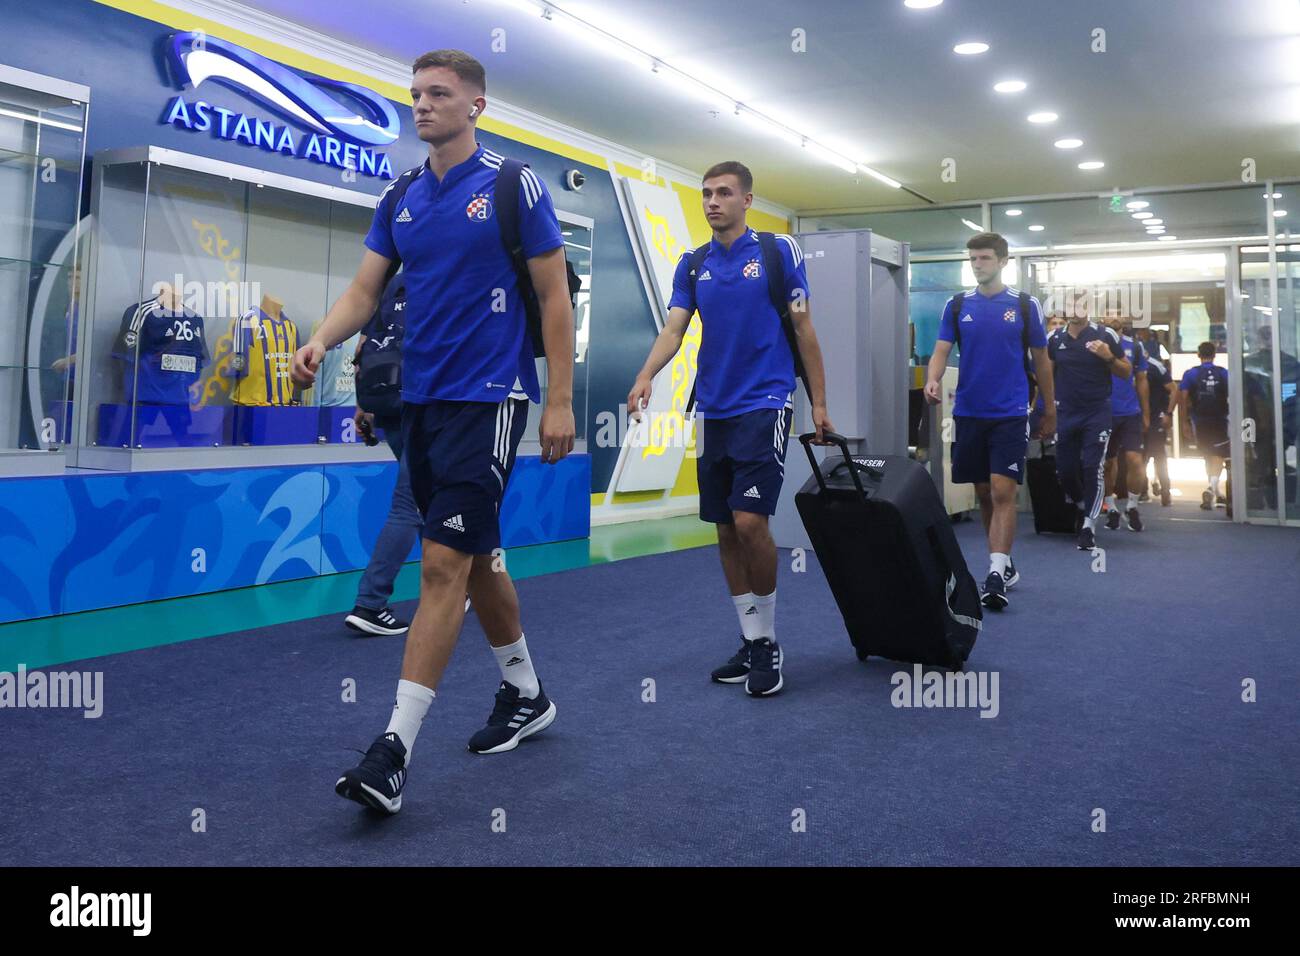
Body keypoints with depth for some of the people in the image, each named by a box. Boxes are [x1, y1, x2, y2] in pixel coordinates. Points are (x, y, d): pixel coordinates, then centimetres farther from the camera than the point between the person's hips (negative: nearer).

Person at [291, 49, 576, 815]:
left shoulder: (514, 186, -4)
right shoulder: (401, 198, 13)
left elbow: (554, 296, -4)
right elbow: (365, 290, 9)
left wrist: (560, 400, -9)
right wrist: (321, 342, -12)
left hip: (489, 399, -7)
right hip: (421, 400, 7)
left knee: (445, 563, -11)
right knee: (476, 556, 14)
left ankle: (396, 748, -8)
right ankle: (525, 694, 32)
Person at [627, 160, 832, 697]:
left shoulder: (778, 252, 0)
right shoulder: (692, 264, 11)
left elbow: (803, 329, 1)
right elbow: (674, 328, 1)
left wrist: (819, 402, -2)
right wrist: (645, 376, -18)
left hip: (765, 404, -5)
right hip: (713, 411, 5)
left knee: (749, 522, -15)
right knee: (726, 531, 6)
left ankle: (768, 640, 3)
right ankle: (750, 642, 18)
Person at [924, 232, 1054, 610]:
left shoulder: (1025, 305, 2)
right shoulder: (958, 306, 6)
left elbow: (1041, 359, 8)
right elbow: (941, 350, 0)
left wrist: (1049, 411, 10)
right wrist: (933, 380, -22)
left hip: (1010, 413, -3)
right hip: (969, 412, 3)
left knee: (1002, 491, -12)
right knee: (983, 492, 10)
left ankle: (996, 574, -13)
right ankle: (1005, 564, 23)